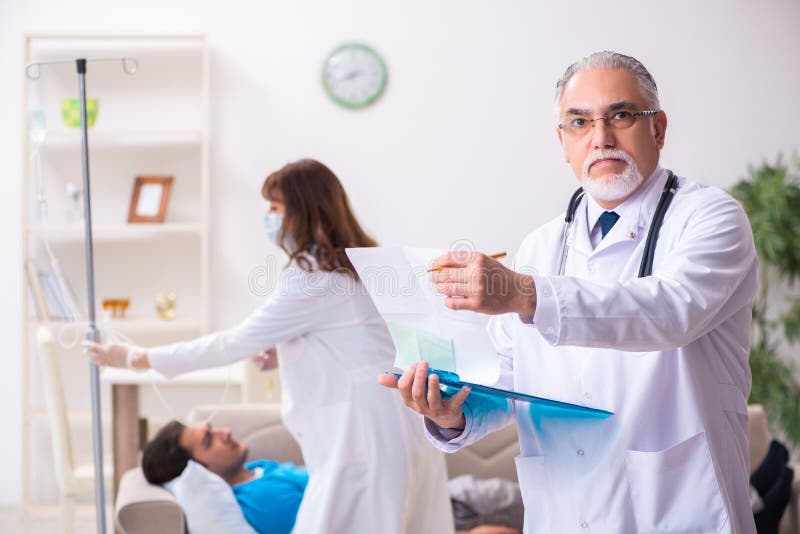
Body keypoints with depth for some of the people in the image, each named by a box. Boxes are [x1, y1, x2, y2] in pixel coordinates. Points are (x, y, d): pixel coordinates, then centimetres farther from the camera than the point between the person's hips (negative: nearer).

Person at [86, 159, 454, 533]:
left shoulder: (314, 277, -14)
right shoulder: (350, 264, 14)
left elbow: (237, 342, -11)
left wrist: (138, 359, -4)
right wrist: (287, 351, 16)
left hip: (368, 438, -10)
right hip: (391, 430, 10)